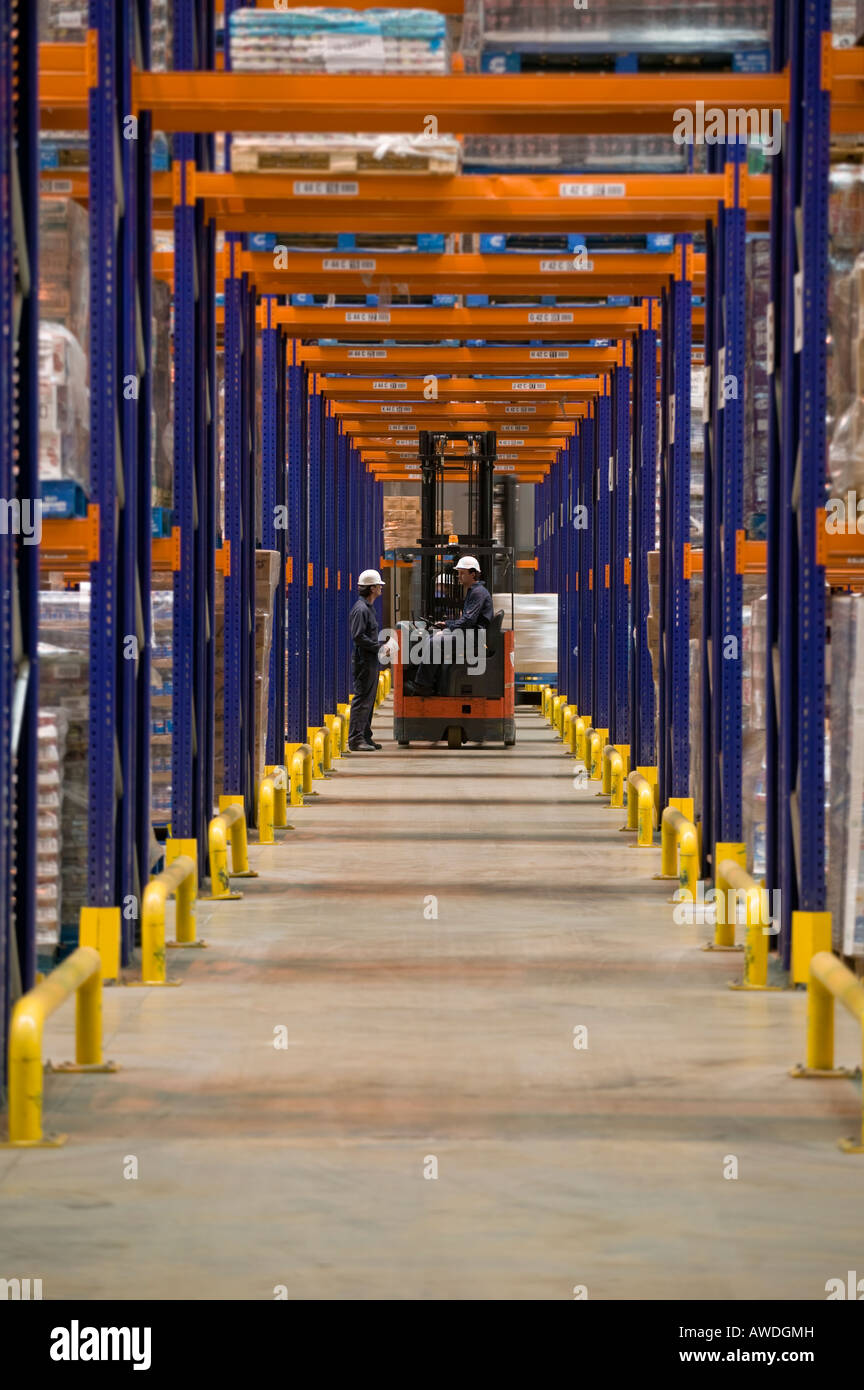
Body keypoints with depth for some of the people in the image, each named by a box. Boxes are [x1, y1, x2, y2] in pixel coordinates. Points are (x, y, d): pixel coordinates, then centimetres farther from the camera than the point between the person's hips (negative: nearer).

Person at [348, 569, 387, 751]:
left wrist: (383, 645, 14)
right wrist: (379, 647, -17)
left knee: (368, 700, 13)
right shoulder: (361, 609, -15)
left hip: (372, 661, 11)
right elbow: (358, 637, -21)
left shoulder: (368, 608, 18)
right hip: (365, 661, -11)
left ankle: (365, 737, 17)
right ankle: (356, 738, -11)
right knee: (362, 700, -11)